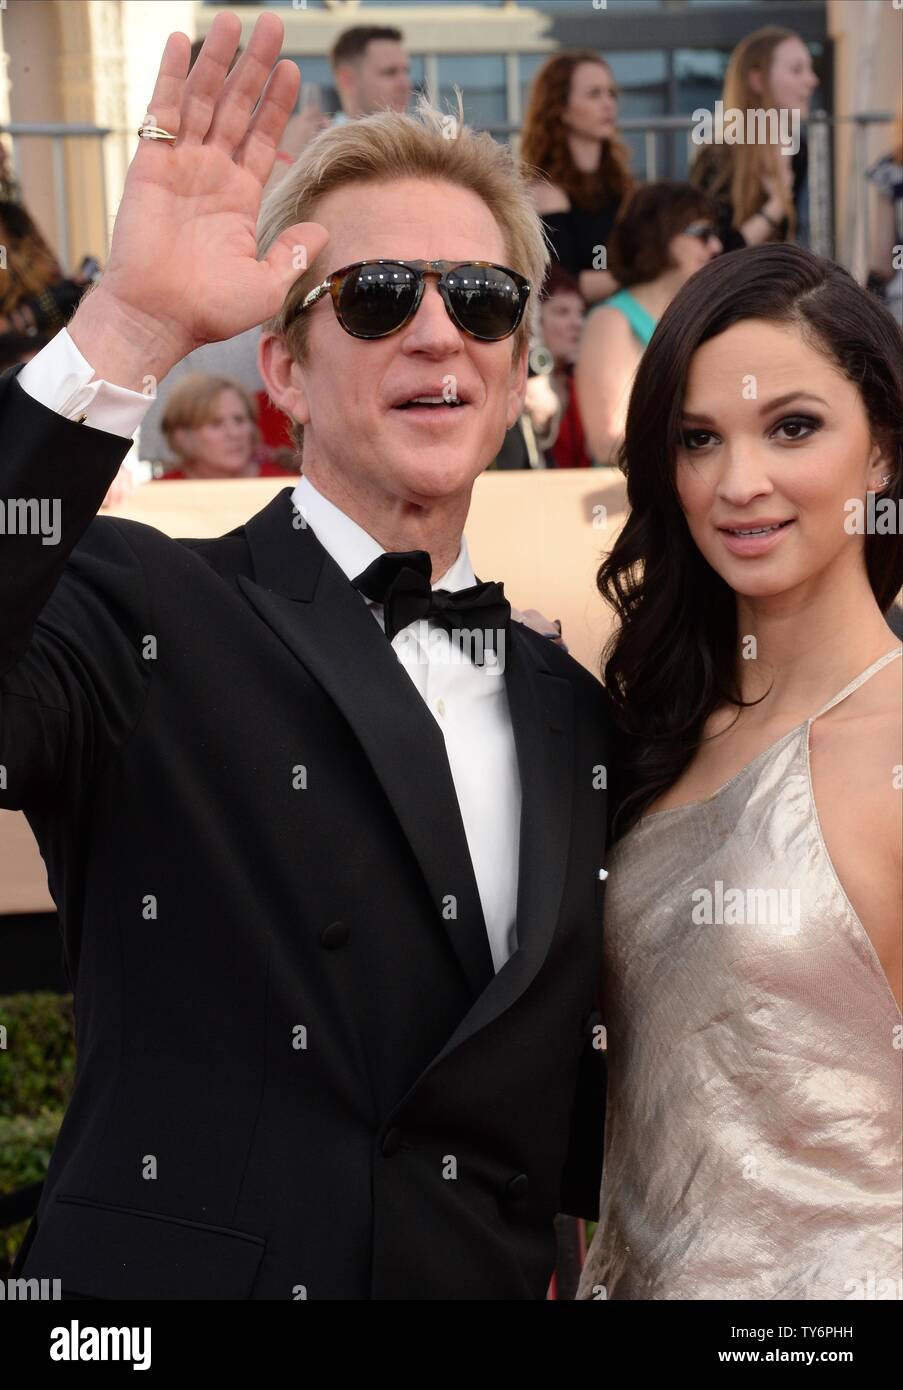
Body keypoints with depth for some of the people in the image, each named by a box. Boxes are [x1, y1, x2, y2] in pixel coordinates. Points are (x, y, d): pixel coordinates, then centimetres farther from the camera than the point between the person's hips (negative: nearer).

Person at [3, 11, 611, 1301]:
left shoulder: (574, 713, 8)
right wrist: (131, 331, -31)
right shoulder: (143, 614, -8)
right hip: (177, 1264, -5)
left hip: (498, 1277, 5)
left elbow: (570, 1122, 14)